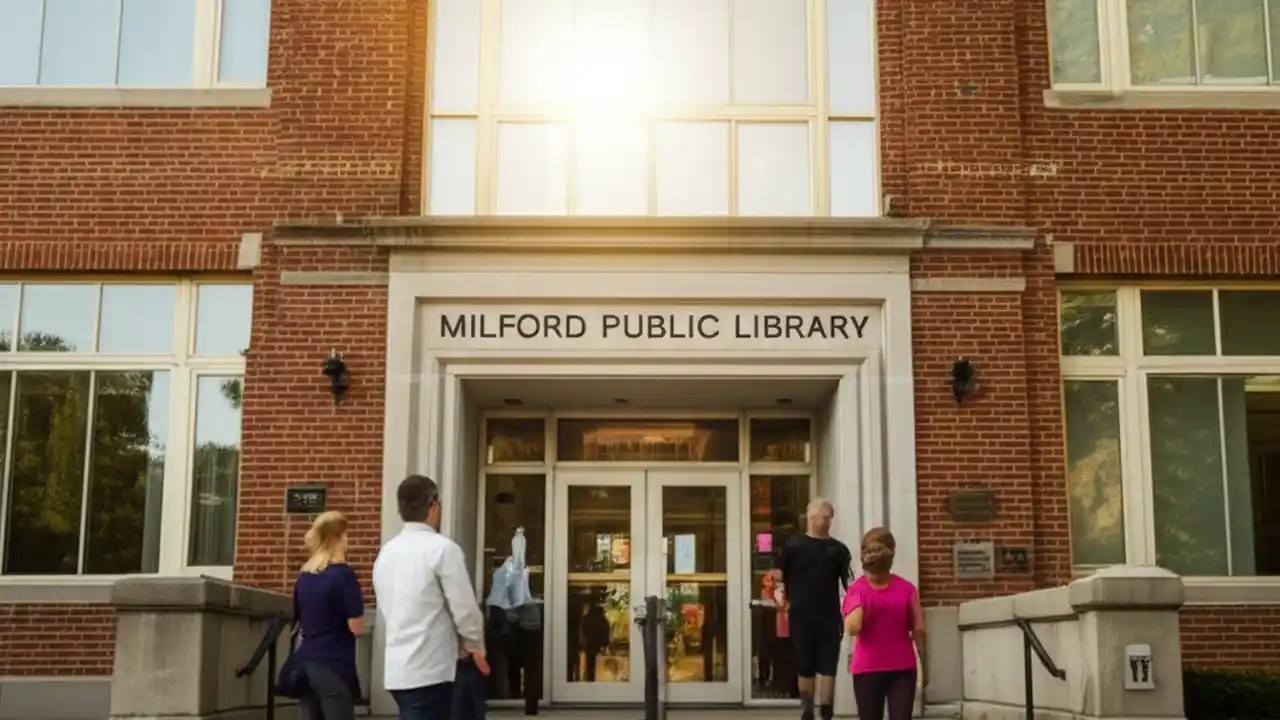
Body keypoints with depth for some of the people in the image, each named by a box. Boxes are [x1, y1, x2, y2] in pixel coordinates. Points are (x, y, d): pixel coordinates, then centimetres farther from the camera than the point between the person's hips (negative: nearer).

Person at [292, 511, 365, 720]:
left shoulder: (303, 576, 9)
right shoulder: (343, 574, -12)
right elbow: (356, 627, -12)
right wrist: (358, 607, 5)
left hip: (304, 665, 7)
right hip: (334, 668, -7)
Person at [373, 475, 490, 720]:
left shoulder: (386, 552, 10)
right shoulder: (443, 548, -13)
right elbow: (464, 608, -11)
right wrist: (475, 645, 9)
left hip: (397, 668, 8)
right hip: (429, 670, -8)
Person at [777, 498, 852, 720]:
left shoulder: (838, 549, 6)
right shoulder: (793, 546, 3)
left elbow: (849, 583, 2)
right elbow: (779, 578, 6)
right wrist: (781, 596, -11)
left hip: (829, 618, 1)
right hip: (801, 617, 0)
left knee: (827, 668, -2)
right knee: (805, 669, 9)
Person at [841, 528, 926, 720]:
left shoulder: (906, 588, 1)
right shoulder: (857, 589, -4)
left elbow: (918, 629, 3)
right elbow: (852, 628, -15)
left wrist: (924, 663, 1)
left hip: (903, 668, 0)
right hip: (867, 669, 0)